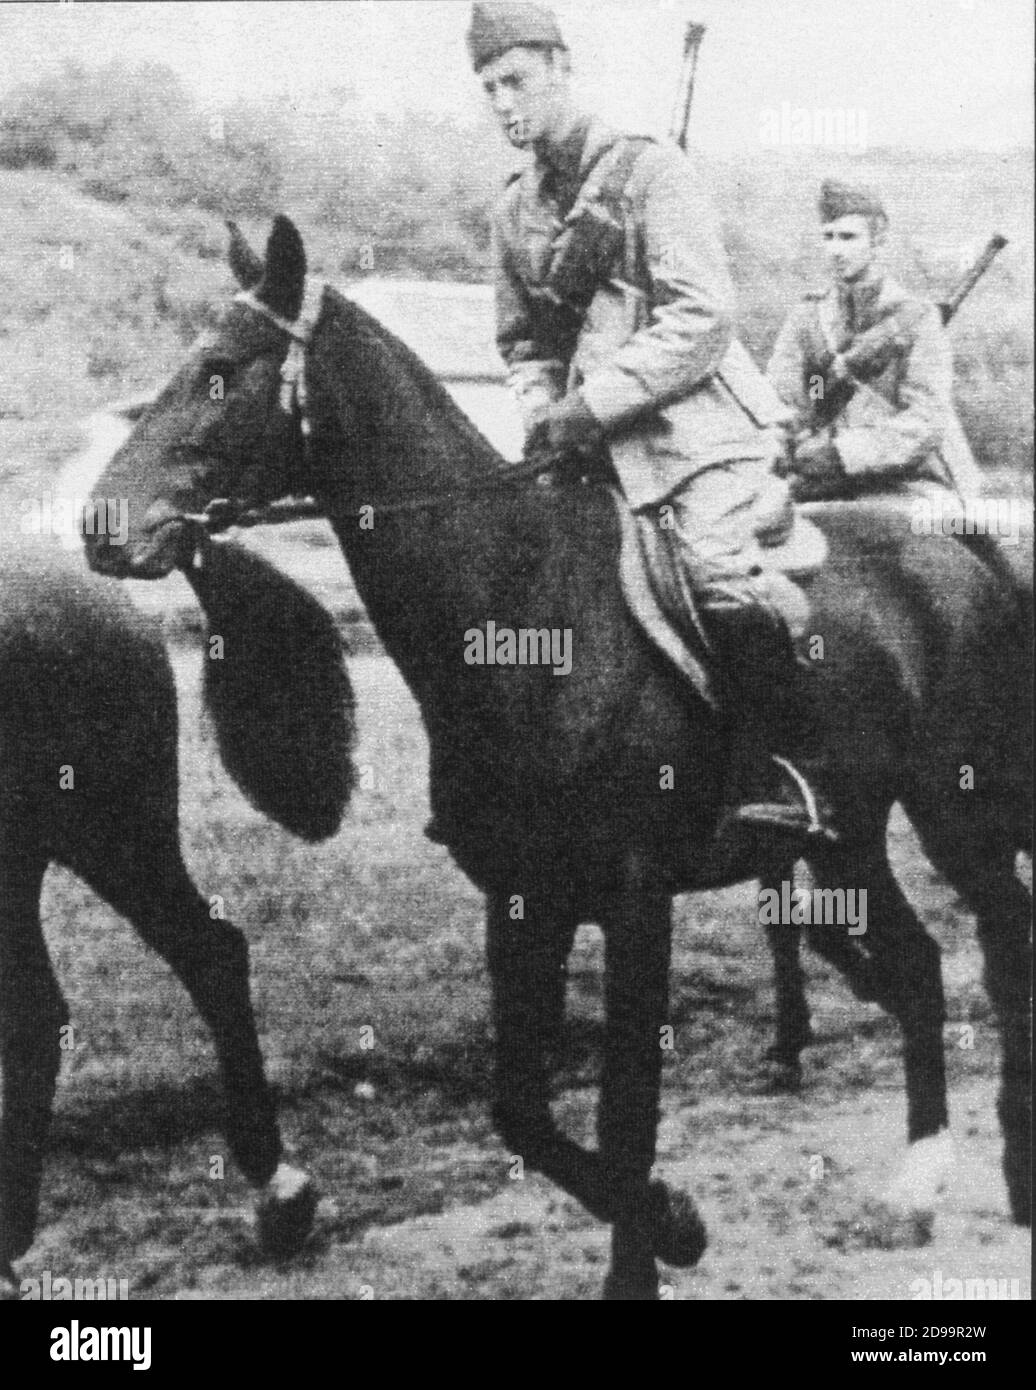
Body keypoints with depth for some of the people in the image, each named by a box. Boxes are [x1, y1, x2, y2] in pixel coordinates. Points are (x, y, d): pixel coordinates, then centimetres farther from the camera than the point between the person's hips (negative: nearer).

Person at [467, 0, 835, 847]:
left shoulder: (648, 171, -5)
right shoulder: (515, 216, 14)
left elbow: (702, 317, -14)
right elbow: (524, 345, 24)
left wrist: (593, 401, -17)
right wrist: (543, 414, 2)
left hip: (700, 429, -7)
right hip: (593, 452, 7)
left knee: (718, 575, -26)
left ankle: (779, 775, -22)